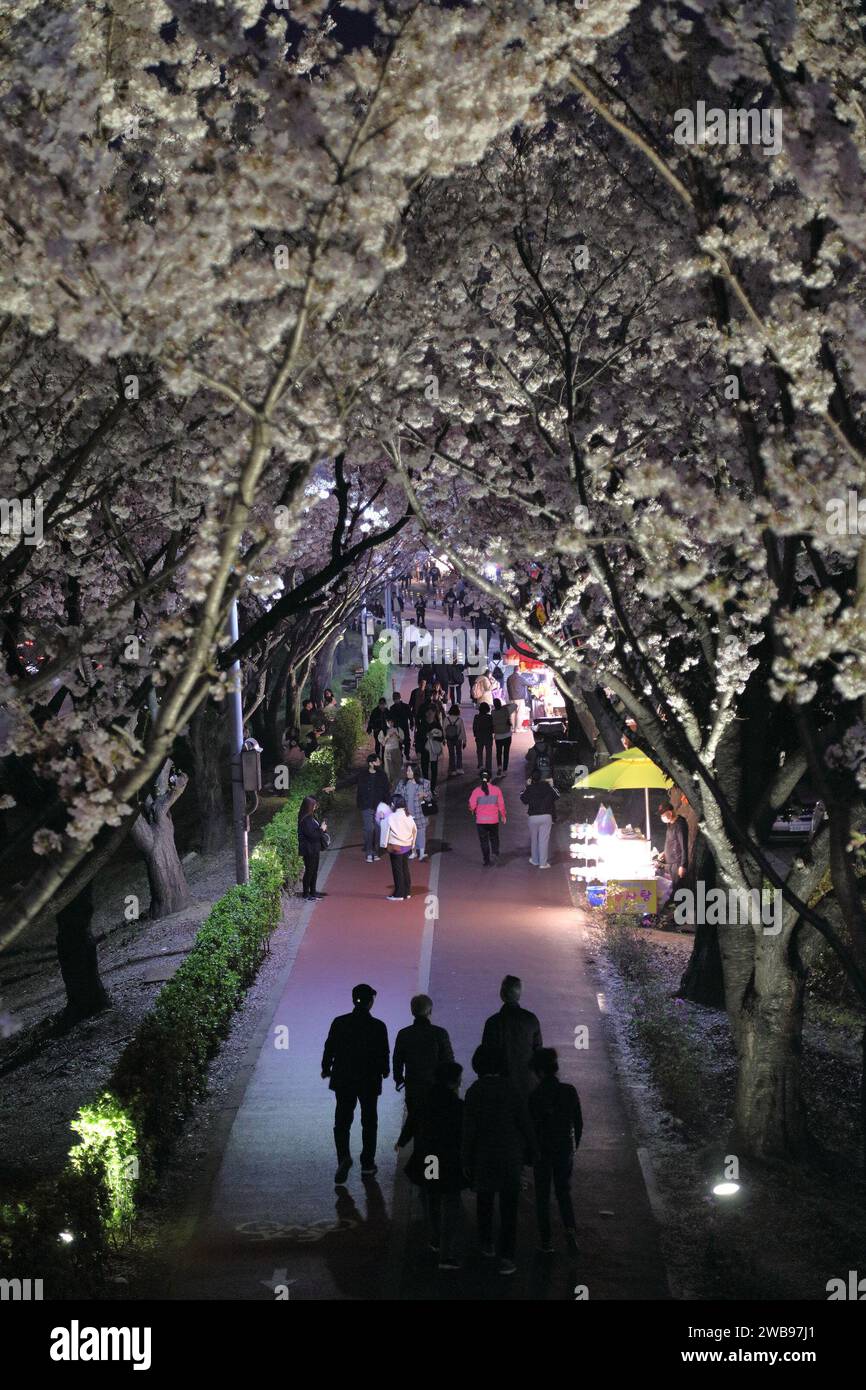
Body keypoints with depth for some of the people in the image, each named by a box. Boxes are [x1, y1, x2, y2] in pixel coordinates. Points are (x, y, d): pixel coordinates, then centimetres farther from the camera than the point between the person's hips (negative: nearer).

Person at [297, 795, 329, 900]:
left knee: (314, 871, 17)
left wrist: (322, 827, -3)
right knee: (309, 871, -1)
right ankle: (305, 894, 8)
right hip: (309, 849, -10)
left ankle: (312, 892, 27)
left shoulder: (311, 817, 8)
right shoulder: (305, 820, -21)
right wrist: (321, 829, -12)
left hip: (314, 848, 10)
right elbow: (311, 834, -24)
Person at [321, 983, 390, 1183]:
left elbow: (329, 1048, -3)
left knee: (342, 1121, 7)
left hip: (343, 1080, 1)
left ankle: (344, 1156, -14)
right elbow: (384, 1054, -7)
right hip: (369, 1081, -1)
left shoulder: (339, 1023, -8)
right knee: (369, 1122, 13)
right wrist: (384, 1071, 13)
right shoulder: (378, 1026, -12)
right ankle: (367, 1164, 16)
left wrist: (326, 1069, 14)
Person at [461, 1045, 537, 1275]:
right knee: (509, 1207, 4)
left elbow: (469, 1130, -10)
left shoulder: (474, 1092, -12)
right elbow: (525, 1124, -4)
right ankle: (506, 1257, -1)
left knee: (485, 1201, 21)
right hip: (511, 1157, 0)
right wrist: (531, 1152, 8)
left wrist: (466, 1161, -1)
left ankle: (487, 1245, 33)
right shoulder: (511, 1090, -9)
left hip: (484, 1156, 0)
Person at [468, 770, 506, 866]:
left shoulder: (476, 791, -9)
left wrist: (473, 811, 12)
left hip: (481, 821, -1)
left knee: (483, 840, 9)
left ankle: (486, 861, 10)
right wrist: (503, 816, 11)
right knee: (494, 838, 19)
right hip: (493, 820, 1)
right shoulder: (496, 790, -5)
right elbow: (501, 804, -3)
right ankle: (496, 853, -4)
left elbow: (472, 805, -10)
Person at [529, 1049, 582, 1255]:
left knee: (542, 1195, 11)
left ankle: (545, 1240, 14)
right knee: (564, 1192, 18)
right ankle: (570, 1229, -4)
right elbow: (579, 1123, 2)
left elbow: (534, 1128, -16)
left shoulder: (536, 1095, -17)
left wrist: (531, 1153, -5)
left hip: (543, 1152, -3)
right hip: (566, 1150, 3)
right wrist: (574, 1146, 15)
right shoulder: (570, 1091, -5)